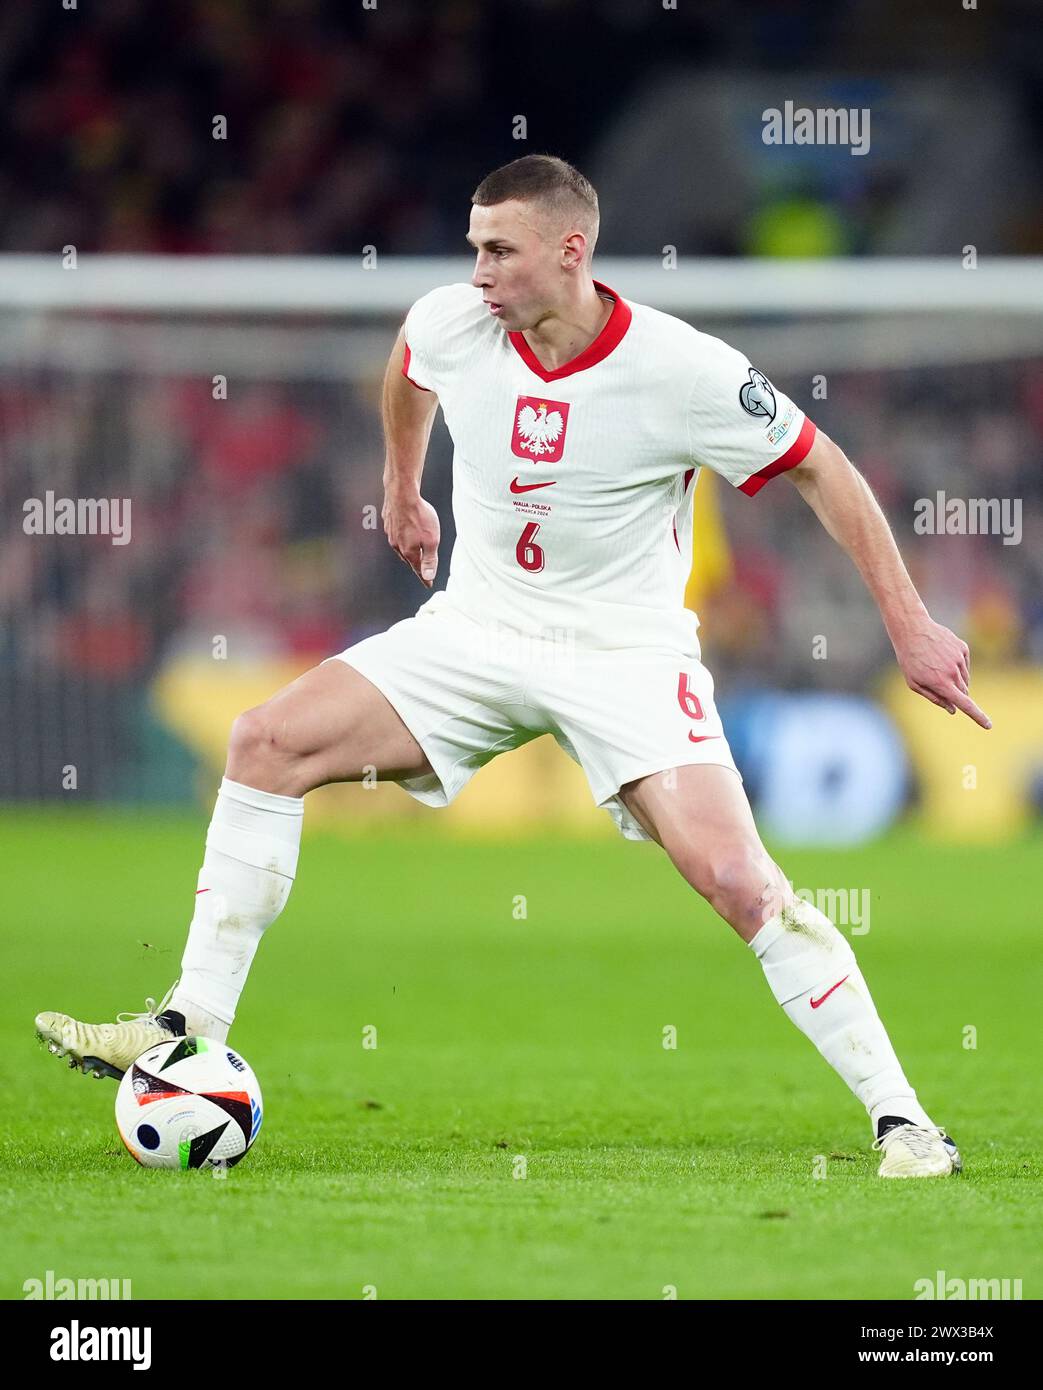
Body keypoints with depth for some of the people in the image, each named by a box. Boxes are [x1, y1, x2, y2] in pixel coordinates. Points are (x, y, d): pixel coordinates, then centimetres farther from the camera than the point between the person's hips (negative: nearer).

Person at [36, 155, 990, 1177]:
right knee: (267, 743, -11)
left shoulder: (681, 372, -21)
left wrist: (908, 624, -9)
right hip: (477, 630, 5)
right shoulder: (451, 325, -8)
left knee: (736, 879, -22)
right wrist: (401, 490, 30)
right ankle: (192, 1030, -4)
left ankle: (900, 1119, -12)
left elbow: (821, 471, -8)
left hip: (626, 652, -5)